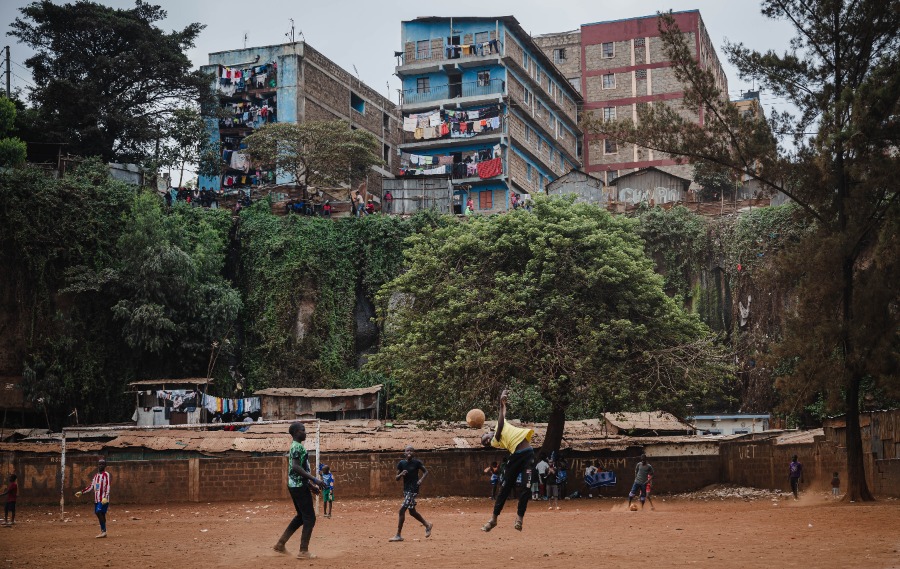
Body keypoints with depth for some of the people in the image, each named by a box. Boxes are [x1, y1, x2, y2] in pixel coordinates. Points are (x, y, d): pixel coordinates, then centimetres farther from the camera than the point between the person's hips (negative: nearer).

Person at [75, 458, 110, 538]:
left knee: (99, 512, -18)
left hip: (103, 499, -7)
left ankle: (103, 531, -15)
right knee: (99, 514, 6)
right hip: (96, 499, 7)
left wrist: (105, 497, -25)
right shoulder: (96, 475, 17)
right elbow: (91, 486, 21)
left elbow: (107, 486, -15)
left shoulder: (106, 474, -5)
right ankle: (103, 532, 10)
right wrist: (81, 492, 15)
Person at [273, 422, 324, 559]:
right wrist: (315, 480, -28)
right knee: (310, 518, -6)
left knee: (301, 516, 19)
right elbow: (296, 467, -25)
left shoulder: (295, 446, 17)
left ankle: (280, 544, 21)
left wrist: (310, 485, 24)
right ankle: (303, 551, -5)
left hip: (296, 486, 10)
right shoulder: (298, 446, -14)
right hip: (299, 486, -10)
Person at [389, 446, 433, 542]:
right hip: (406, 489, 6)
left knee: (402, 510, -12)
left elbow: (426, 471, 5)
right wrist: (401, 474, -17)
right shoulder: (401, 463, 3)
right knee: (412, 511, 17)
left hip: (413, 489, -6)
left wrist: (421, 479, -12)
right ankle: (427, 525, 40)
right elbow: (396, 478, 5)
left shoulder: (417, 462, -7)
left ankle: (398, 535, -7)